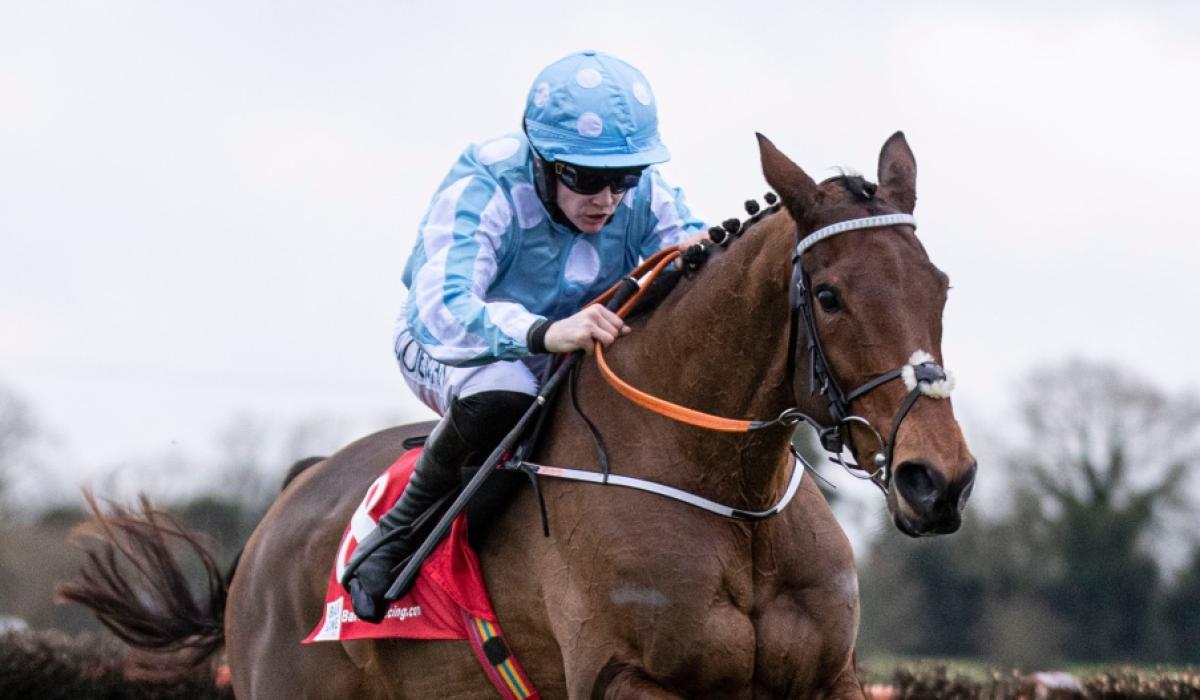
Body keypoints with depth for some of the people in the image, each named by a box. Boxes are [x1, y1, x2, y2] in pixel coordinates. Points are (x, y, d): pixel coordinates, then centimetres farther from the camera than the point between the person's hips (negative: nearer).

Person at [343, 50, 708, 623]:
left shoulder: (642, 193, -16)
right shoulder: (480, 194, -33)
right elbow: (442, 308, -46)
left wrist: (696, 253, -44)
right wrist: (543, 333, -65)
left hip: (573, 350, 6)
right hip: (448, 345, -5)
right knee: (499, 398, -42)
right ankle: (405, 525, -17)